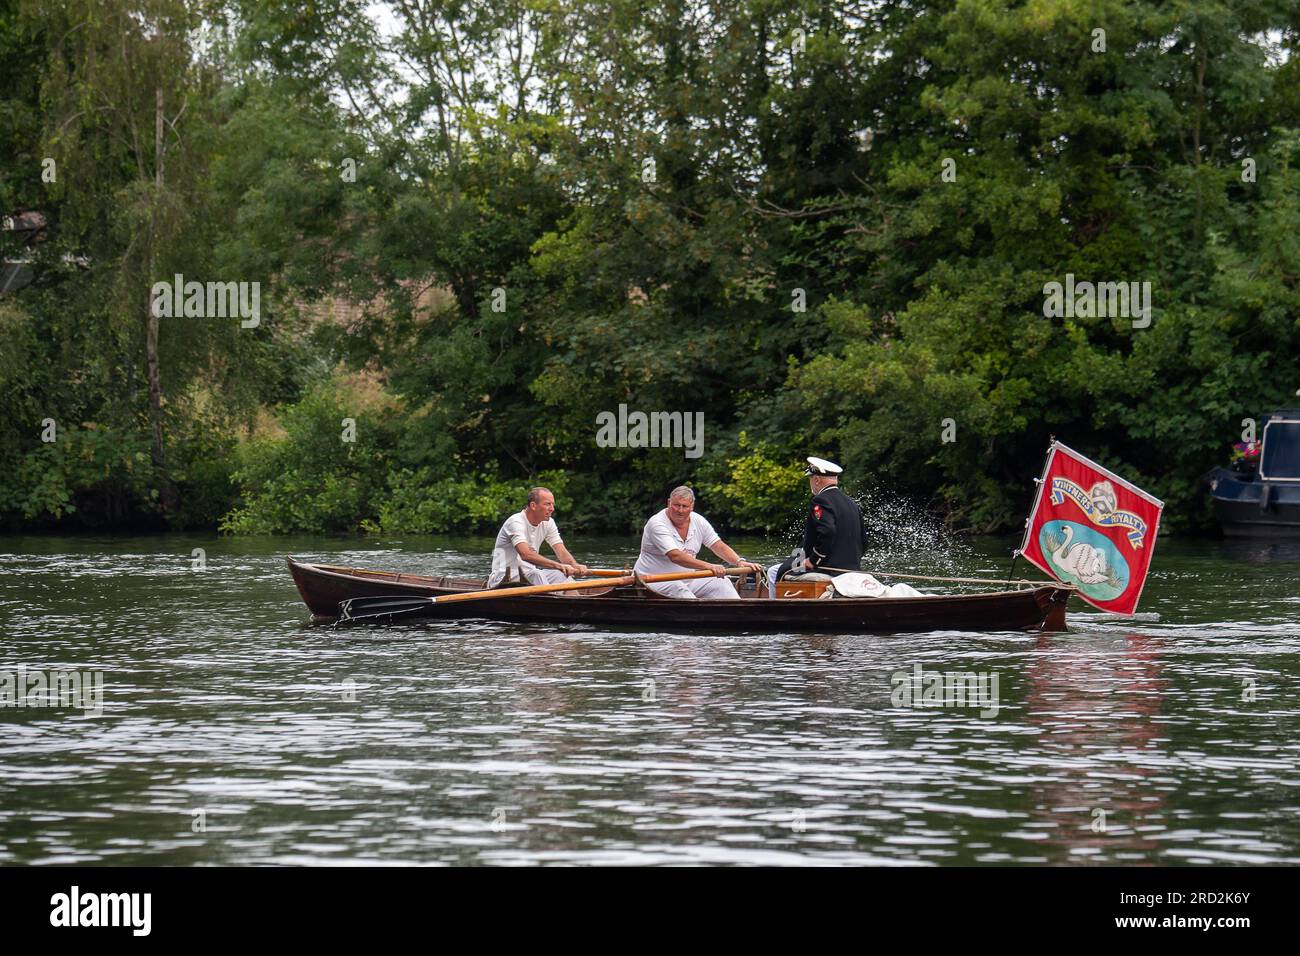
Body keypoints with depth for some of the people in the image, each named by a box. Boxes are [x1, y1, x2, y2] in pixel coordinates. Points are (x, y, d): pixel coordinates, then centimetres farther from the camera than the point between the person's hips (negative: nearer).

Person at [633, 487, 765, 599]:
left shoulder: (699, 521, 4)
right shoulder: (657, 524, -19)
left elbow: (719, 546, 5)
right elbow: (675, 556, -30)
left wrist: (740, 562, -15)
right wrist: (708, 566, -39)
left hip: (686, 579, 7)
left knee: (721, 583, -7)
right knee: (679, 590, -35)